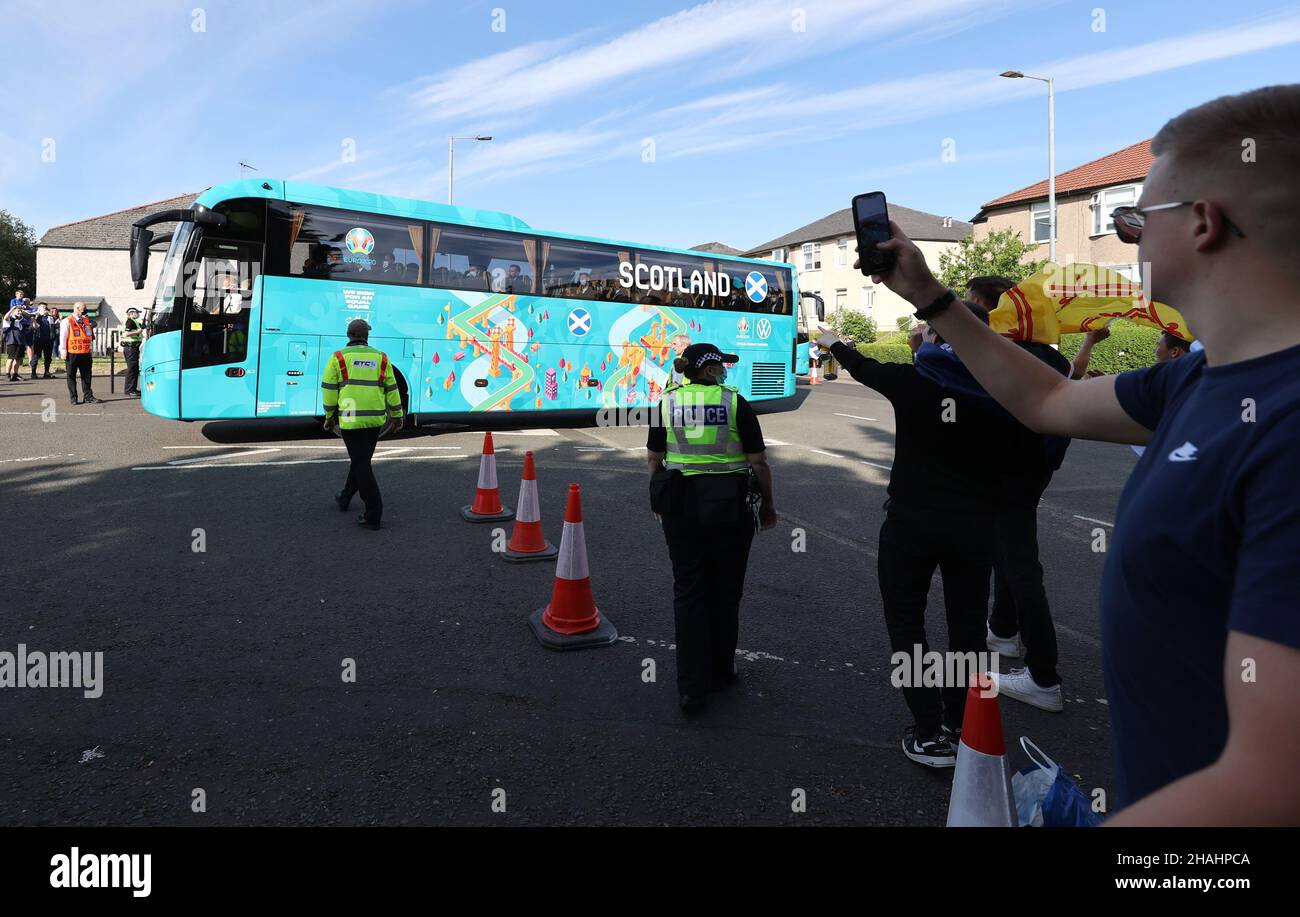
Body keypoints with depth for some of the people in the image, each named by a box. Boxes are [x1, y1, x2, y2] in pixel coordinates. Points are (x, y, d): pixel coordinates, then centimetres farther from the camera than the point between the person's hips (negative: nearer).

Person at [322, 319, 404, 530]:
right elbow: (391, 389, 7)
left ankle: (374, 514, -8)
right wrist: (397, 415, 14)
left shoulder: (338, 358, -1)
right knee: (362, 459, 20)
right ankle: (344, 498, 38)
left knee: (361, 464, -1)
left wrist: (330, 416, 9)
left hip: (351, 419, -3)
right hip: (376, 419, 4)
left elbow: (329, 389, -1)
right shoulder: (381, 358, 7)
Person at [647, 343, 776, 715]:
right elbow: (759, 462, -5)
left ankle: (691, 687, 7)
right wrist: (767, 504, 9)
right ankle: (720, 673, 28)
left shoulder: (667, 402, 2)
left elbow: (654, 459, 7)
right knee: (724, 592, 14)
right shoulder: (735, 403, -6)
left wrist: (660, 501, 21)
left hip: (681, 504, 2)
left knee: (688, 592, 8)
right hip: (730, 504, -2)